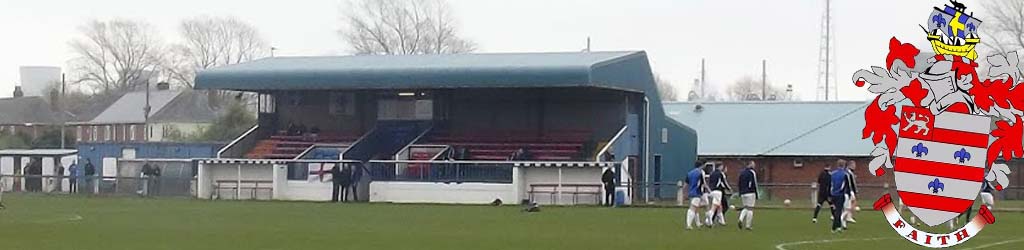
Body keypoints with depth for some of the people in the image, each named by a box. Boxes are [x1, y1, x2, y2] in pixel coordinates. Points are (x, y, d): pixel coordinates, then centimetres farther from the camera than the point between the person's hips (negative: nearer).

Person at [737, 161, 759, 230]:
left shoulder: (742, 172, 13)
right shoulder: (752, 172, -7)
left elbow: (739, 184, 16)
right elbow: (754, 185, -10)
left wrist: (740, 194, 20)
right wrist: (756, 196, -6)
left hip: (743, 193, 6)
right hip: (750, 193, -6)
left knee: (745, 208, 16)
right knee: (750, 209, 0)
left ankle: (740, 219, -9)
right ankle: (748, 225, -2)